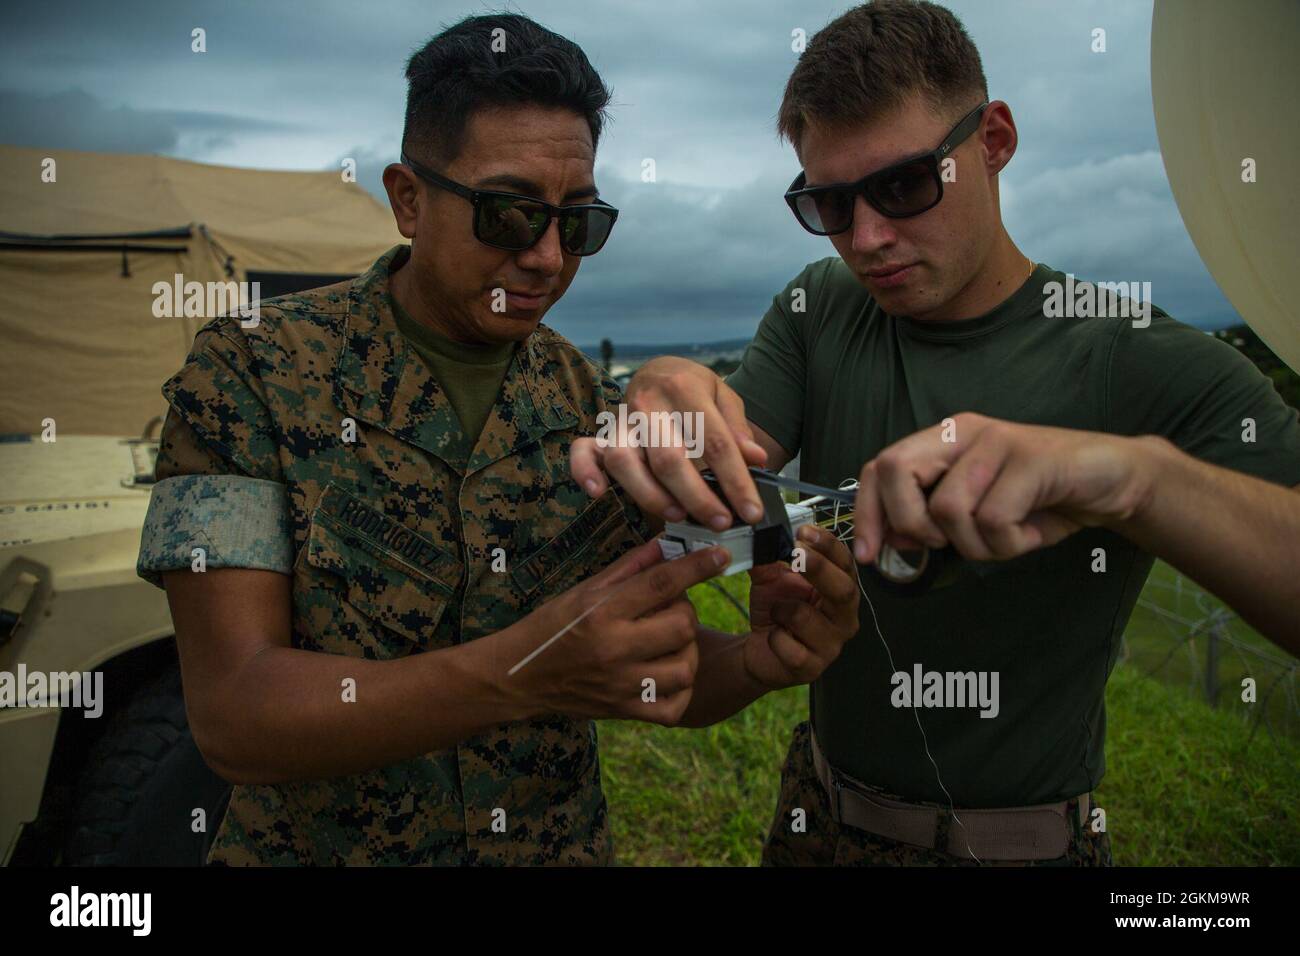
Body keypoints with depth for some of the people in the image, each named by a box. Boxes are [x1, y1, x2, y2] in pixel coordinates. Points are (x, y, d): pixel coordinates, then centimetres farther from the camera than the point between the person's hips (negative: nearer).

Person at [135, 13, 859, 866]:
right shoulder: (249, 372, -16)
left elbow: (664, 674, -3)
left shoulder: (598, 411, -6)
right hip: (315, 843, -2)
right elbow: (232, 717, -23)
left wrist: (758, 662, -24)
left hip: (559, 844, 3)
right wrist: (521, 674, -37)